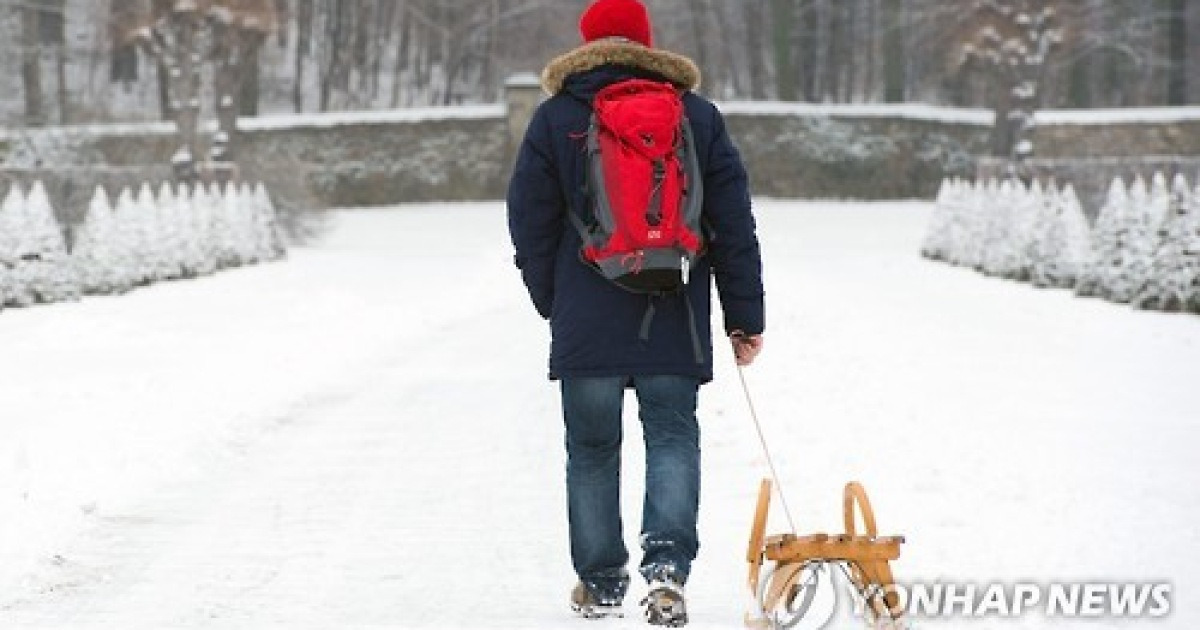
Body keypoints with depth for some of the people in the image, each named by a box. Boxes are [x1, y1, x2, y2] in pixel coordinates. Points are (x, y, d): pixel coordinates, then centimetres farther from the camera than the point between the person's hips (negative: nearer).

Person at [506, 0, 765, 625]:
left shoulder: (555, 120, 2)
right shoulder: (697, 116, 7)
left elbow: (531, 223, 4)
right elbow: (733, 224, 6)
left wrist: (553, 303, 17)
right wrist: (745, 316, 9)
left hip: (587, 322, -1)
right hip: (674, 322, 1)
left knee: (592, 449, 9)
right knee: (673, 437, 3)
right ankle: (668, 561, -17)